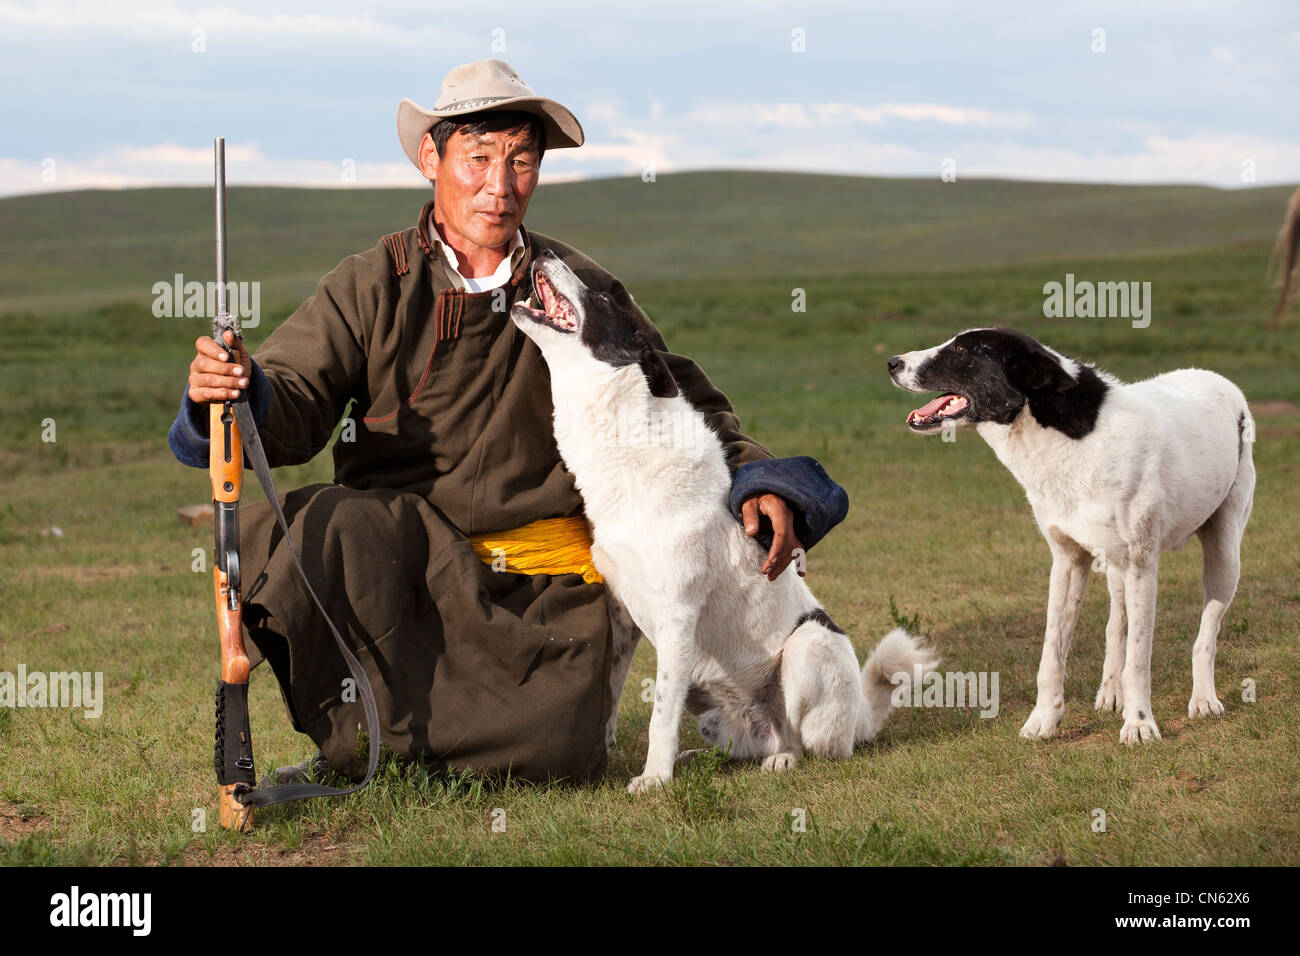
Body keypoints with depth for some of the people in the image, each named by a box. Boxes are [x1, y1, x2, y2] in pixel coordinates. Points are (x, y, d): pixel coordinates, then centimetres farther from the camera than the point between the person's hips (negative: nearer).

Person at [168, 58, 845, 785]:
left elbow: (680, 398, 14)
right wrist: (241, 390, -32)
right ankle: (360, 739, -8)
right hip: (404, 552, -1)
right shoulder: (372, 287, 2)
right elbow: (293, 406, -8)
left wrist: (757, 479, -3)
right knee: (319, 527, -34)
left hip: (543, 579, 2)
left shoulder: (581, 290, 7)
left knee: (559, 757, -19)